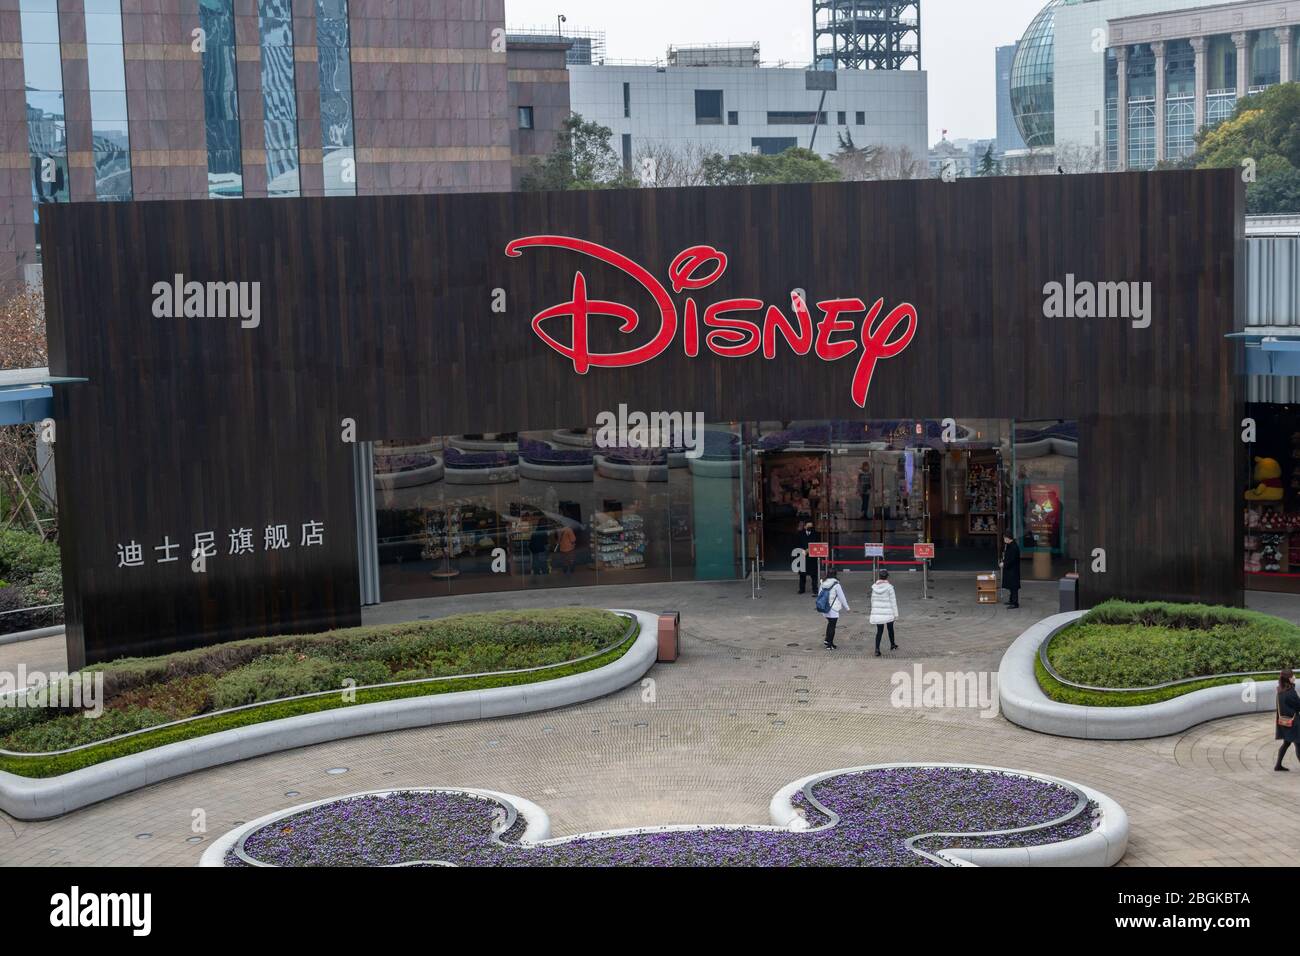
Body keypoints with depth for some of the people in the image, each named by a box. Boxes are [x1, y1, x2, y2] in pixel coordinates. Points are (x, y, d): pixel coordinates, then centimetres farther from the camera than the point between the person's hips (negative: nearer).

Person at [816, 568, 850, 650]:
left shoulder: (823, 584, 1)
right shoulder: (836, 585, -14)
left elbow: (819, 595, 8)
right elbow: (841, 597, -7)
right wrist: (847, 607, 5)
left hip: (824, 609, 5)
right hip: (833, 609, -5)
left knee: (830, 623, 25)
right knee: (832, 626, 4)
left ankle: (827, 640, 20)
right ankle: (829, 645, 8)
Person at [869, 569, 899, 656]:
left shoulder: (874, 587, -1)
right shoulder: (889, 587, -14)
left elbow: (873, 600, 7)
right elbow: (893, 602, -10)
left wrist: (873, 611, 19)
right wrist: (896, 614, -4)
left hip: (877, 613, 3)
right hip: (888, 613, -3)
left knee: (879, 631, 6)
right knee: (890, 629, 19)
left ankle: (877, 649, -7)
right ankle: (892, 645, 39)